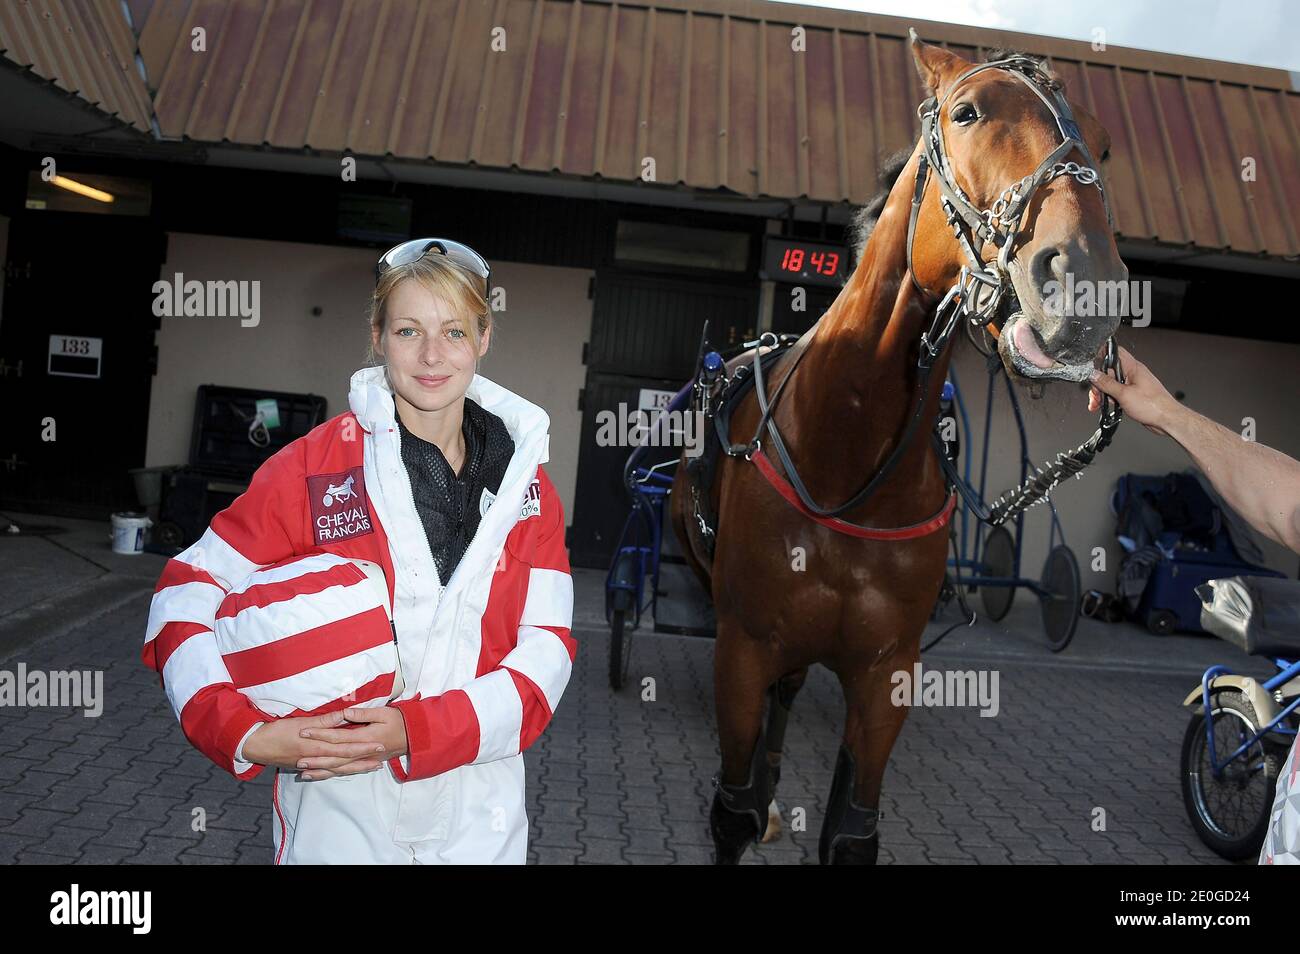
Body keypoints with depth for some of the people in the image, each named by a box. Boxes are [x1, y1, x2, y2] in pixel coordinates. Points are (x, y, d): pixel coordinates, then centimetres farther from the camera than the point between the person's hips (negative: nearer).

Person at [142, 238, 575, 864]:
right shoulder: (315, 466, -9)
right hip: (337, 809, -1)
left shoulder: (525, 480, -3)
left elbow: (546, 647, -8)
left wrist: (419, 731, -21)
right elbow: (187, 590, -6)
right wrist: (244, 734, -20)